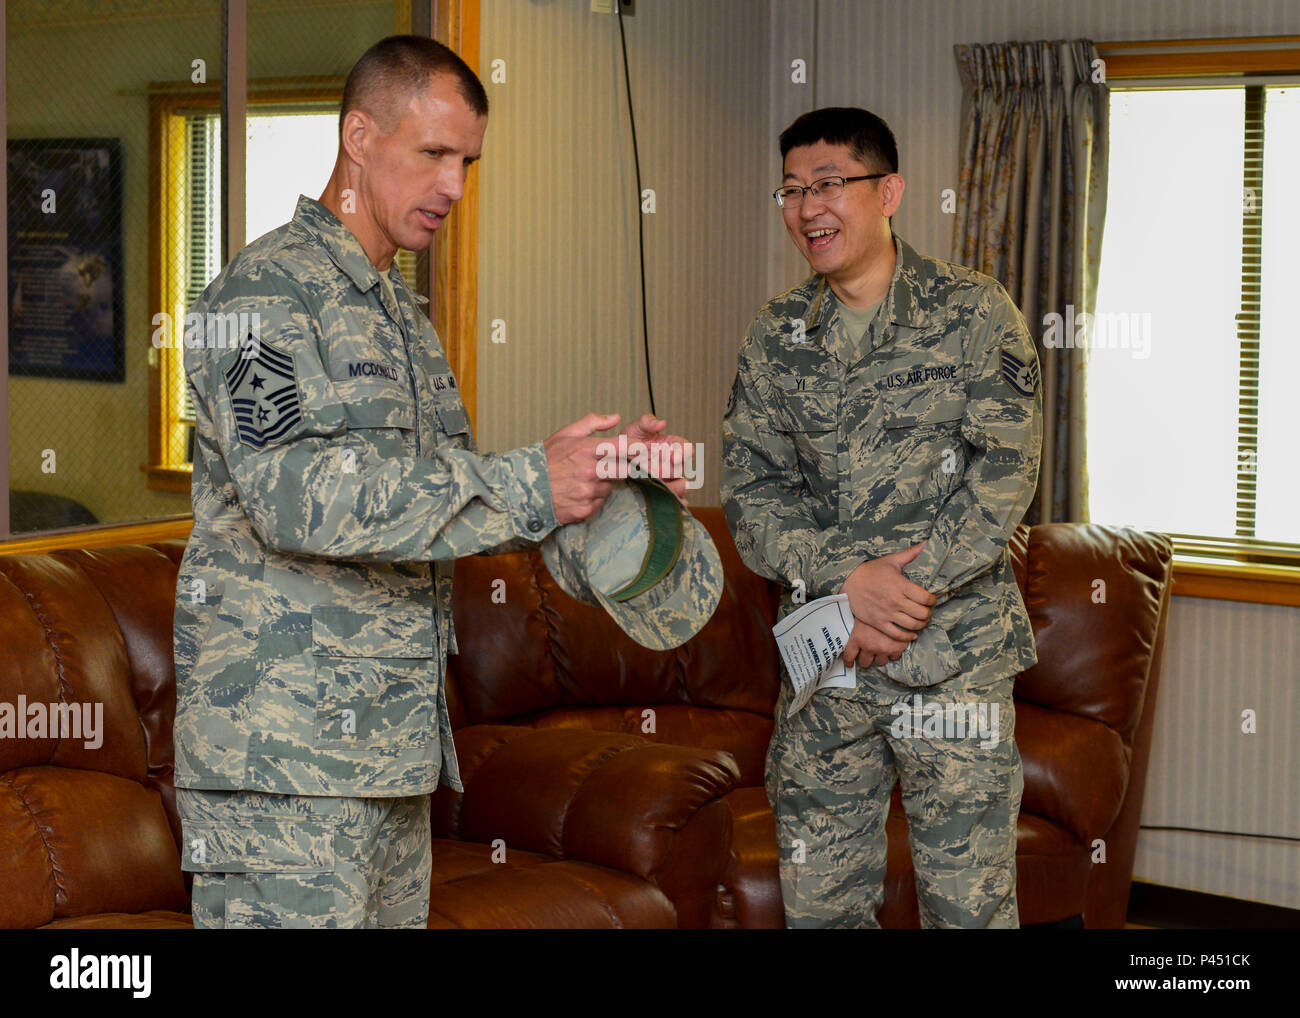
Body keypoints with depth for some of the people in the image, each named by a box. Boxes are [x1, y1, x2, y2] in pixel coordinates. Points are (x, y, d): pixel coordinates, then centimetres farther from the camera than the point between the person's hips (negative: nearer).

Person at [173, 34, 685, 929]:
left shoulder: (399, 312, 21)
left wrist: (605, 471, 6)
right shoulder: (266, 292, -9)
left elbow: (447, 494, 22)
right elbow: (296, 493, -23)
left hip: (393, 750, 9)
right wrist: (528, 487, -24)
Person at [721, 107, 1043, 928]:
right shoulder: (775, 338, 9)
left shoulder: (976, 314, -1)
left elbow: (1005, 476, -8)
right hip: (821, 655, 4)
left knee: (969, 904, -2)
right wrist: (845, 577, -14)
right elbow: (750, 493, 3)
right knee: (819, 899, 8)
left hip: (954, 654, -3)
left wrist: (905, 597, -15)